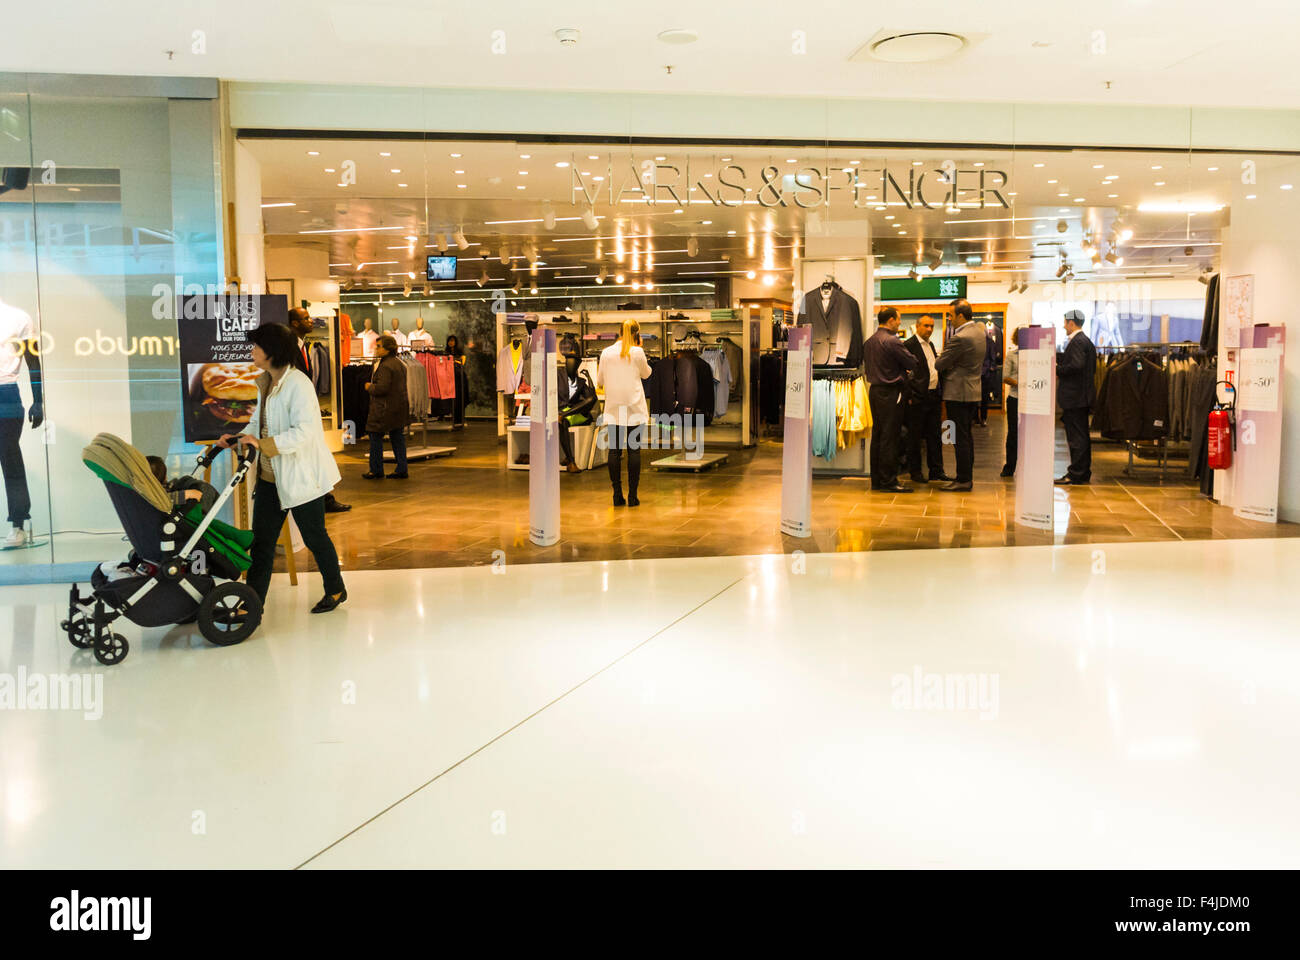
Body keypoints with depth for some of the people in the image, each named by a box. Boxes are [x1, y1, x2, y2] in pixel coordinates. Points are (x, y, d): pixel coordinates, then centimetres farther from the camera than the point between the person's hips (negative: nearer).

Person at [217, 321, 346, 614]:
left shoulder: (298, 384, -19)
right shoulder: (265, 382, 9)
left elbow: (304, 432, -28)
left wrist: (262, 444, -32)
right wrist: (239, 438, 2)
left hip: (300, 476, -8)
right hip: (270, 476, 8)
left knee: (314, 537, 9)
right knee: (261, 540, 7)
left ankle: (335, 590, 30)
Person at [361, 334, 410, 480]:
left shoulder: (385, 366, -18)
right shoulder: (399, 364, 13)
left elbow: (382, 388, -25)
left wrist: (369, 387, -5)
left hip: (385, 409, -9)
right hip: (400, 407, 9)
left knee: (376, 437, 2)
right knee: (398, 439, 11)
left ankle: (376, 470, 7)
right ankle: (401, 469, 12)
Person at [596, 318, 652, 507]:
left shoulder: (606, 353, 3)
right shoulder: (637, 352, -4)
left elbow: (600, 382, 10)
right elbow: (646, 374, 14)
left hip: (613, 409, 2)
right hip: (634, 409, -2)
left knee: (614, 450, 4)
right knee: (634, 450, 1)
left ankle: (617, 495, 5)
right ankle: (632, 495, 1)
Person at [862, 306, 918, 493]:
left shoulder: (869, 342, 10)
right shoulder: (892, 342, -16)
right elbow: (912, 363, -13)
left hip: (874, 390, 8)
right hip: (890, 393, -8)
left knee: (877, 435, 12)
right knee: (890, 437, -4)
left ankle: (876, 479, 16)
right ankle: (889, 481, -2)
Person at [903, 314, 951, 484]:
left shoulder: (931, 344, 17)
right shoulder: (908, 345, -9)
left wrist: (940, 394, 14)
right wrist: (909, 396, -16)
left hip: (933, 397, 8)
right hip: (917, 399, -8)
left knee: (934, 436, 9)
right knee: (915, 436, 2)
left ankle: (936, 472, 15)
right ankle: (916, 472, 10)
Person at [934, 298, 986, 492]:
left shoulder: (960, 338, -21)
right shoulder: (979, 329, 9)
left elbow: (939, 364, -14)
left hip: (959, 392, -9)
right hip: (973, 390, 10)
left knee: (961, 437, -5)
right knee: (966, 435, 15)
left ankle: (963, 480, -1)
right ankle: (967, 476, 21)